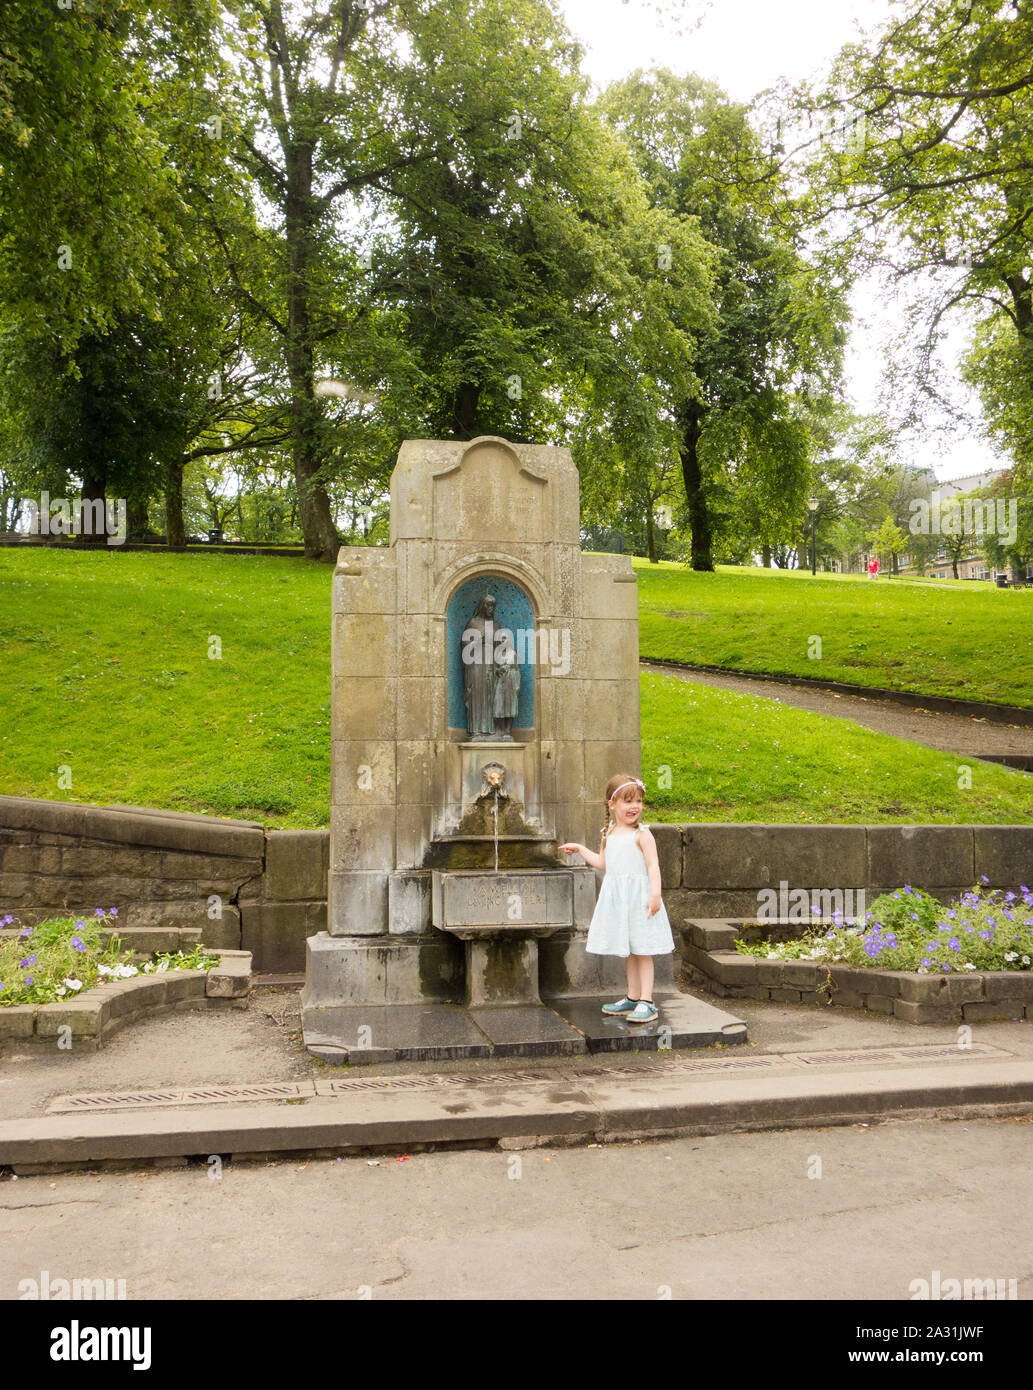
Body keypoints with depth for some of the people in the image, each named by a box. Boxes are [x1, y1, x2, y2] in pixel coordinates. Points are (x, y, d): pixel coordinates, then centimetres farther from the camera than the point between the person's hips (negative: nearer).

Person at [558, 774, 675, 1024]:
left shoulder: (641, 834, -10)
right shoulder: (609, 834, 11)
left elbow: (653, 865, -15)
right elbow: (603, 863, 23)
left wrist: (655, 893, -25)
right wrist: (580, 849, 27)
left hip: (639, 896, -7)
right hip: (616, 897, 7)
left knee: (642, 951, -4)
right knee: (627, 951, 14)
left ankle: (647, 1002, 0)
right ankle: (633, 998, 24)